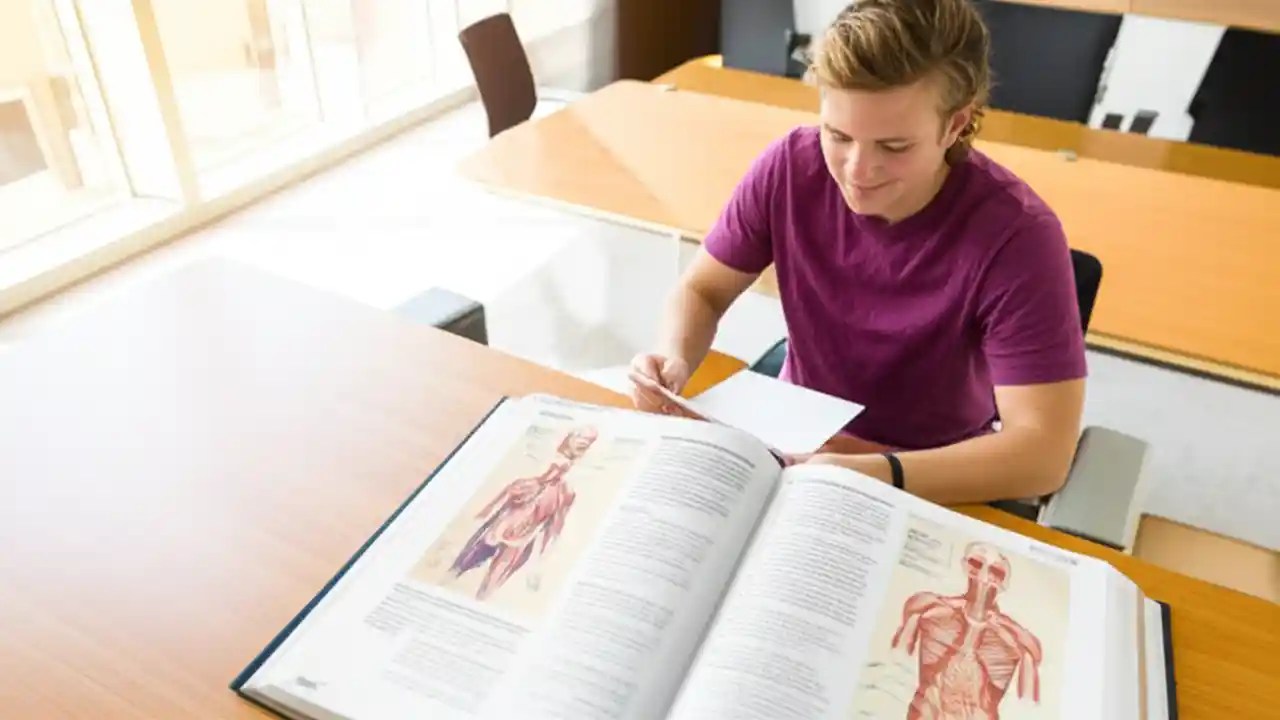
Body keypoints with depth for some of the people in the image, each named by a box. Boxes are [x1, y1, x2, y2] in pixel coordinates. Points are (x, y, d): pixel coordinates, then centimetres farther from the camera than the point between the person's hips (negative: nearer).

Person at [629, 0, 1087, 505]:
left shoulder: (1015, 236, -23)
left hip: (937, 481, -2)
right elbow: (702, 290, -2)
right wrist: (674, 359, -22)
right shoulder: (790, 168, -14)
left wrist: (868, 476, -36)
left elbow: (1043, 451, -24)